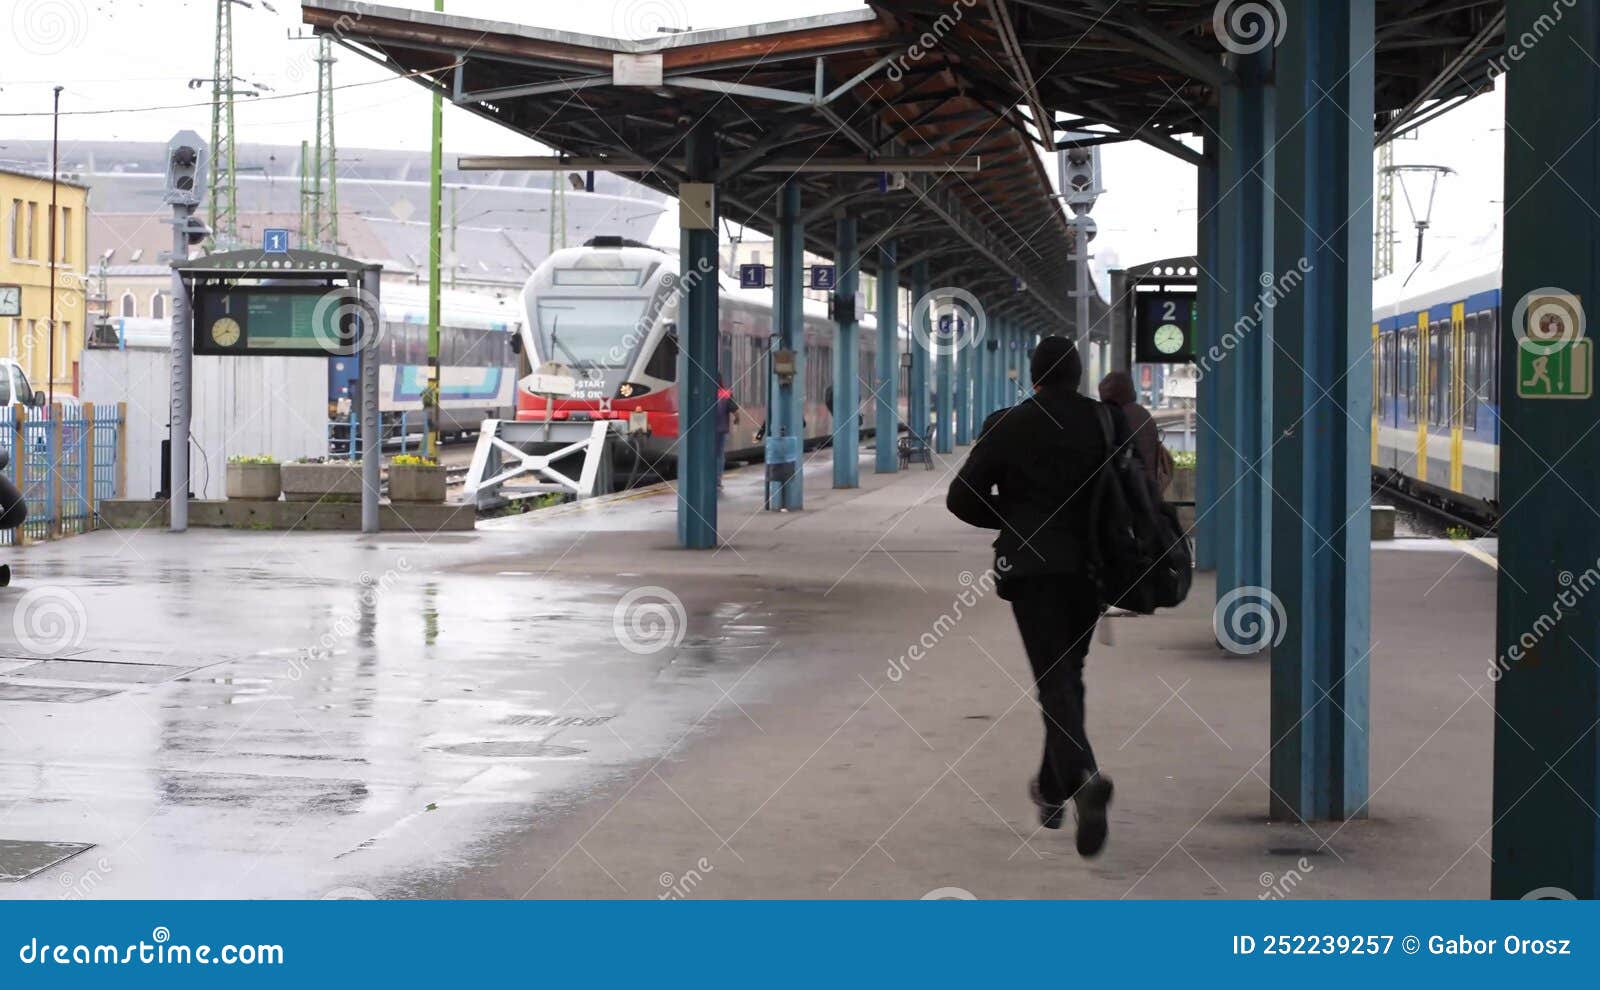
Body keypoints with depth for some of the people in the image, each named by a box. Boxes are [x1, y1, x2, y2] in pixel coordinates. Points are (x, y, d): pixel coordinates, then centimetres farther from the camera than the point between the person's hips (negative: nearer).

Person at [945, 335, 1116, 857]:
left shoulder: (1008, 424, -3)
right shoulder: (1109, 422, 3)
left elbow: (963, 498, -1)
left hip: (1032, 565, -3)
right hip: (1091, 565, 3)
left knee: (1054, 681, -7)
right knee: (1068, 674, 18)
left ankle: (1083, 777, -31)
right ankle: (1051, 790, 28)